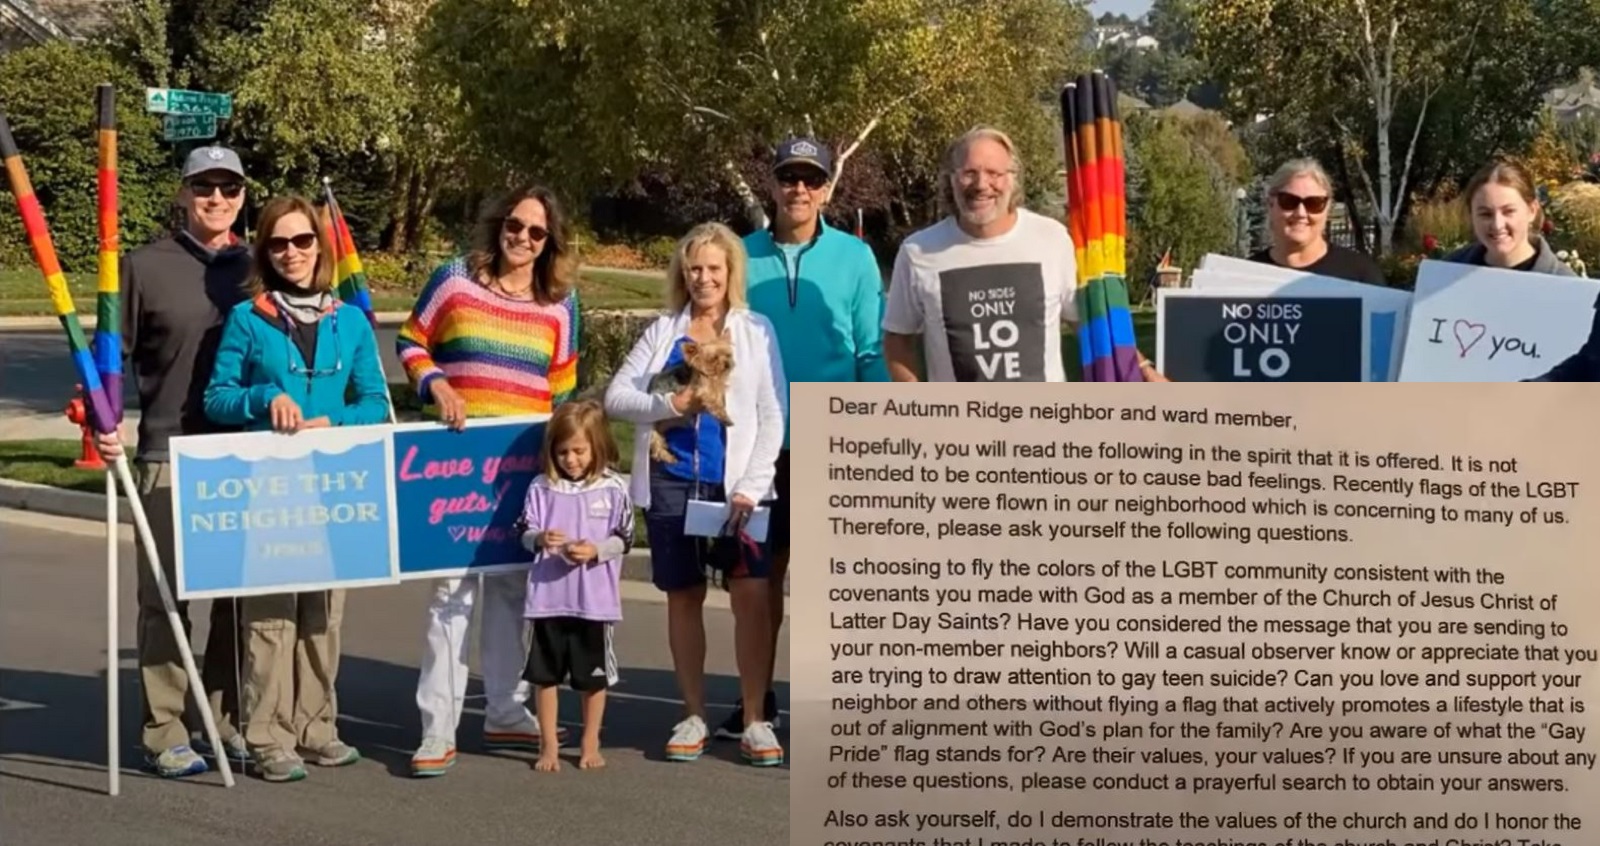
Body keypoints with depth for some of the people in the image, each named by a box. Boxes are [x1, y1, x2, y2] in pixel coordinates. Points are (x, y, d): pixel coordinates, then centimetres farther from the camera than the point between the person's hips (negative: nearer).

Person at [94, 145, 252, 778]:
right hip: (169, 457, -3)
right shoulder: (145, 267, 1)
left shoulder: (257, 270, 10)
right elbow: (115, 355, 2)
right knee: (165, 597, -2)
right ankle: (165, 733, 4)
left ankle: (226, 720, 19)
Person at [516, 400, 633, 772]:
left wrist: (596, 550, -18)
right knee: (545, 673, 7)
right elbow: (525, 533, 2)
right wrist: (539, 539, -19)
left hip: (595, 599, -1)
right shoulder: (542, 487, 2)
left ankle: (590, 744, 24)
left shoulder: (613, 489, -2)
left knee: (593, 675, 9)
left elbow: (623, 540, -1)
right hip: (548, 596, 1)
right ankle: (549, 747, 19)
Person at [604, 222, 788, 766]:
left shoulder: (756, 332, 6)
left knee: (752, 595, -10)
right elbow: (615, 397, 4)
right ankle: (694, 717, 18)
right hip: (671, 482, 2)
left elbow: (772, 417, 1)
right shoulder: (663, 332, 10)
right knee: (684, 596, 8)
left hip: (736, 484, -2)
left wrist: (751, 487, -10)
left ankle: (755, 720, -2)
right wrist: (669, 405, -14)